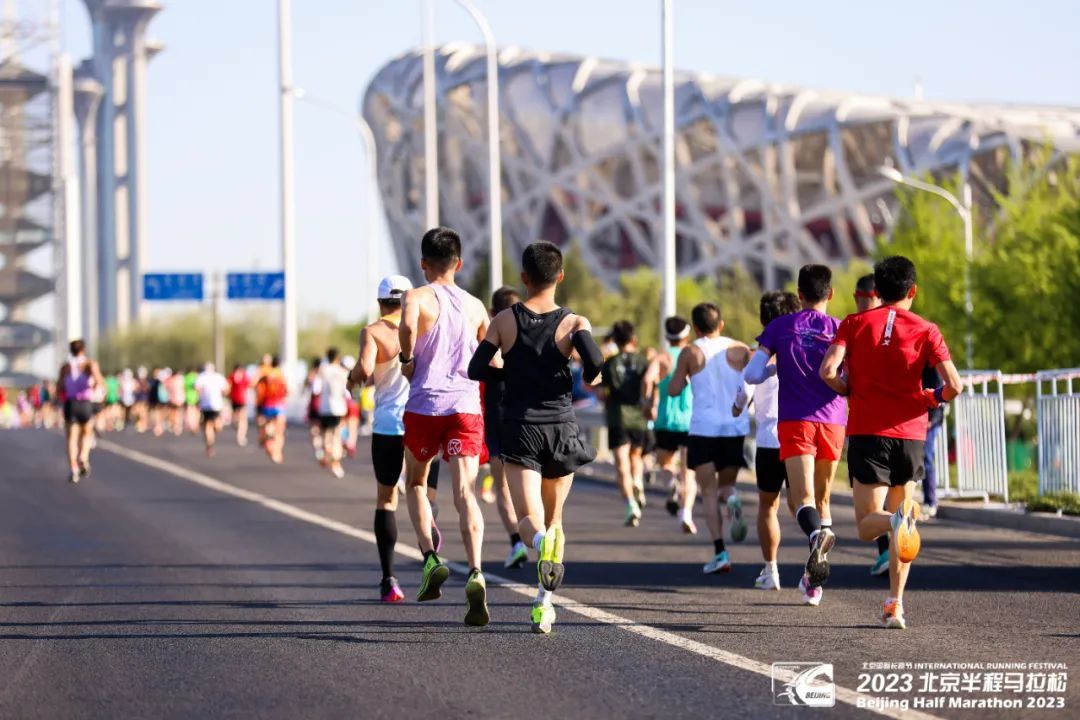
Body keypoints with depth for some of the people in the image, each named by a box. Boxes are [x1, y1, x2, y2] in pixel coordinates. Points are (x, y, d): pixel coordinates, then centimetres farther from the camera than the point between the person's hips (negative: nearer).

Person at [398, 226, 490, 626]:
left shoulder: (417, 297, 0)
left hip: (423, 406, -2)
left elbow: (407, 325, -24)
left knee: (416, 484, 22)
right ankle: (475, 572, -29)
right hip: (466, 407, 2)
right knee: (465, 493, -8)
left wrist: (407, 360, -8)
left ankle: (430, 557, 4)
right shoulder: (476, 306, 13)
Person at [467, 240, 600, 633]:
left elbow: (476, 369, -1)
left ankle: (542, 541, -44)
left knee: (529, 519, -8)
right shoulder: (574, 323, -4)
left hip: (519, 428, -1)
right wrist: (587, 378, 2)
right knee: (554, 517, 16)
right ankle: (545, 601, 13)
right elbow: (595, 361, -21)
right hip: (561, 428, 1)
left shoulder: (505, 320, 0)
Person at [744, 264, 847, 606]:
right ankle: (813, 581, 17)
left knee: (804, 498, -13)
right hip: (832, 422, 2)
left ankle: (818, 533, -48)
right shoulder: (840, 329, 3)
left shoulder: (780, 326, 4)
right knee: (822, 499, 17)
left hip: (794, 422, -2)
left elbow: (752, 374, -2)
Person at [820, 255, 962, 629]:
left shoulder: (854, 324, 2)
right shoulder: (925, 331, 1)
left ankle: (897, 518, -33)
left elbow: (828, 371, -12)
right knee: (901, 523, 16)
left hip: (866, 431, -1)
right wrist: (933, 399, 13)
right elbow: (953, 385, -9)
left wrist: (849, 391, 9)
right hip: (910, 433, 1)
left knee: (868, 525, 2)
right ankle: (895, 605, 7)